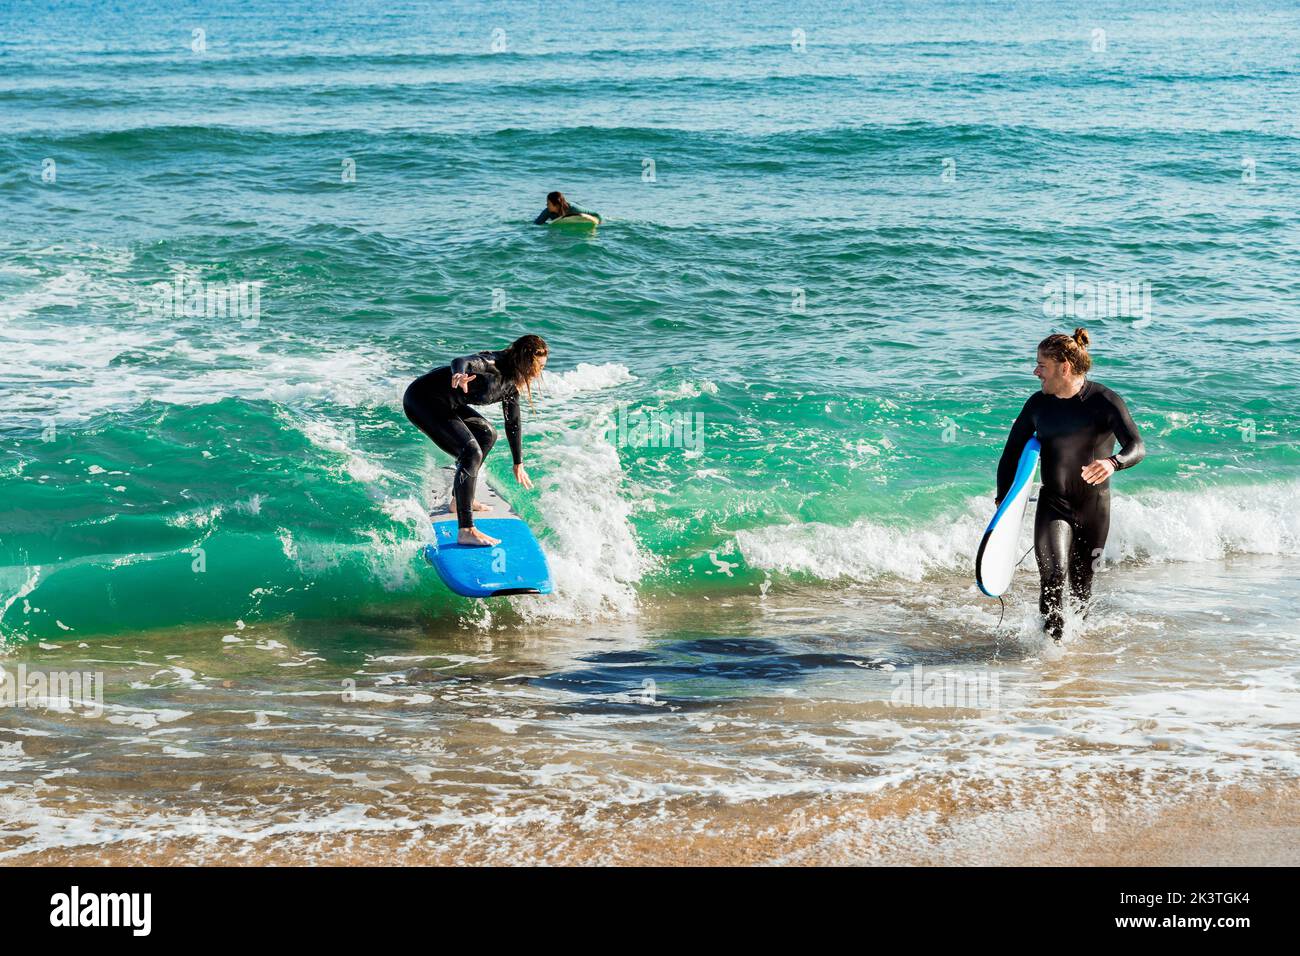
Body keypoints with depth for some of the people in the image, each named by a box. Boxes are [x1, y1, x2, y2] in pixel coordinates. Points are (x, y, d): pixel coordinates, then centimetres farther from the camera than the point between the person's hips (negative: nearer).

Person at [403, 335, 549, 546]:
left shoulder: (512, 381, 7)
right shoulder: (494, 365, -22)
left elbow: (513, 423, 19)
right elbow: (460, 362, -42)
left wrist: (518, 464, 26)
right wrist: (461, 374, -67)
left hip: (445, 404, 11)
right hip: (423, 400, -11)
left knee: (487, 435, 25)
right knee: (471, 452, -23)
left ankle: (459, 501, 33)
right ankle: (466, 531, -27)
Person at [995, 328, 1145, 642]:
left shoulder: (1105, 401, -13)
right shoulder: (1038, 404, 0)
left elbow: (1137, 447, -24)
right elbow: (1012, 452, 10)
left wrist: (1112, 463, -46)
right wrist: (1003, 502, 3)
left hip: (1094, 508, -1)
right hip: (1053, 504, 1)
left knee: (1082, 585, 13)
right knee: (1053, 574, -21)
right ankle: (1052, 640, -10)